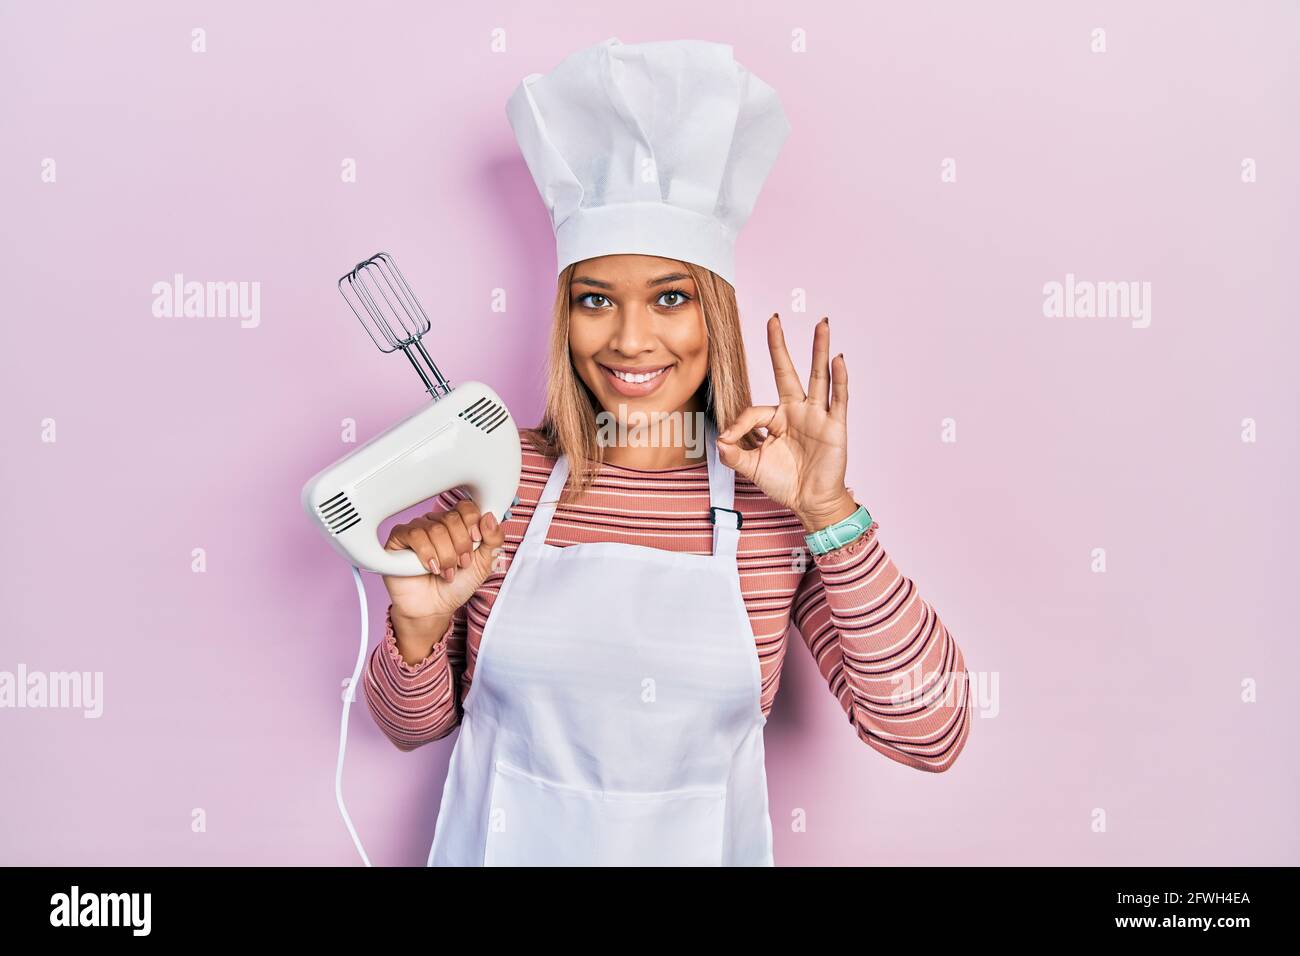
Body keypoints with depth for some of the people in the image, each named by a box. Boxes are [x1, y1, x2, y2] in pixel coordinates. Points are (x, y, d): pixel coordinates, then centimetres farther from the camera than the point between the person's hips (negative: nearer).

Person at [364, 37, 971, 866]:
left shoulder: (777, 502, -13)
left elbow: (930, 736, -18)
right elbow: (414, 726, -1)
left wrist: (829, 513, -24)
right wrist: (419, 626, -21)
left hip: (698, 849, 0)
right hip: (506, 843, 1)